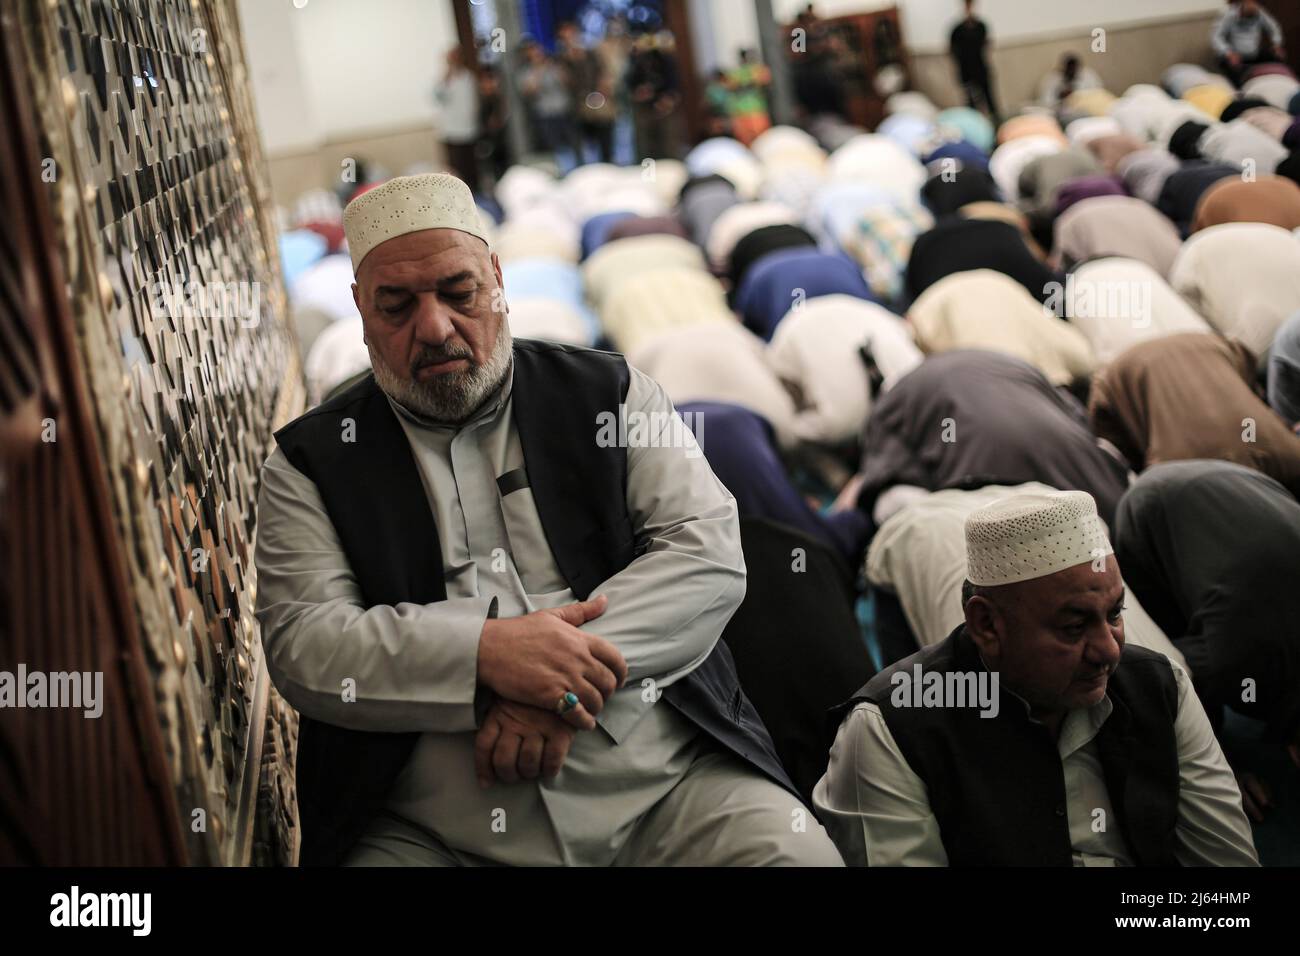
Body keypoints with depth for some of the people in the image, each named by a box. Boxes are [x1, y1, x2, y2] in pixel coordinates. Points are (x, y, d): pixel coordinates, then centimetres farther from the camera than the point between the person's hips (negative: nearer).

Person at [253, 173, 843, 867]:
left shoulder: (609, 394, 12)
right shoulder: (310, 464, 10)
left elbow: (709, 556, 1)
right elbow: (298, 644, -3)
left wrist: (556, 674, -13)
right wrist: (485, 651, -18)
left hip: (666, 785, 0)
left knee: (798, 854, -23)